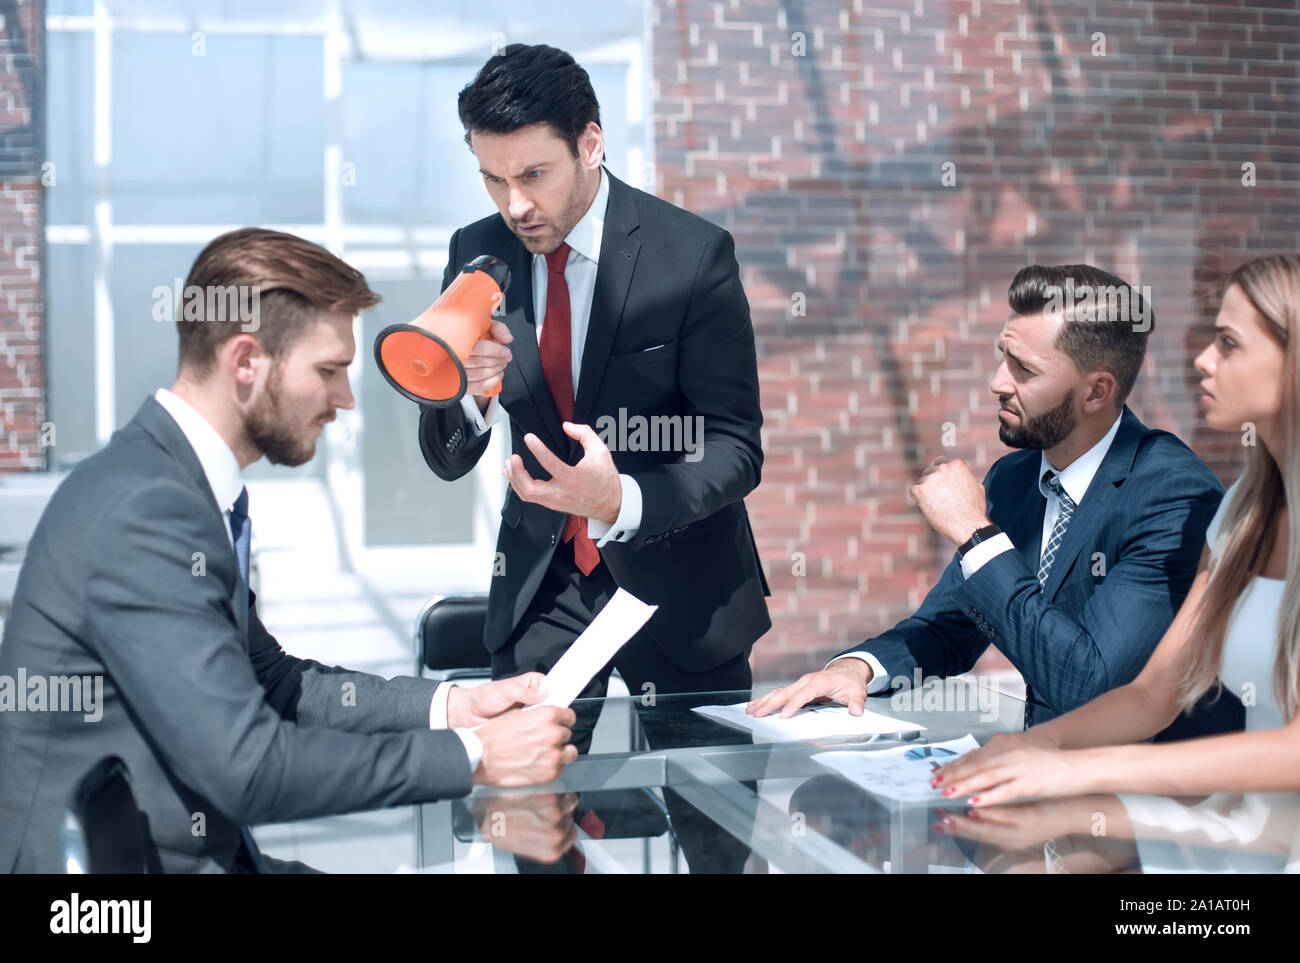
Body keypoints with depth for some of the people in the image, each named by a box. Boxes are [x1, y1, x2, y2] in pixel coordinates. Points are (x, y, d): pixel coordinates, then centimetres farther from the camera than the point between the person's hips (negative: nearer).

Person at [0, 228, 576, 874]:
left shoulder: (181, 481, 5)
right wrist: (473, 756, -16)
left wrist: (450, 704, 3)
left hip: (202, 846, 8)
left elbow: (265, 676, 13)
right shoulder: (143, 509, -21)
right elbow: (249, 766, -23)